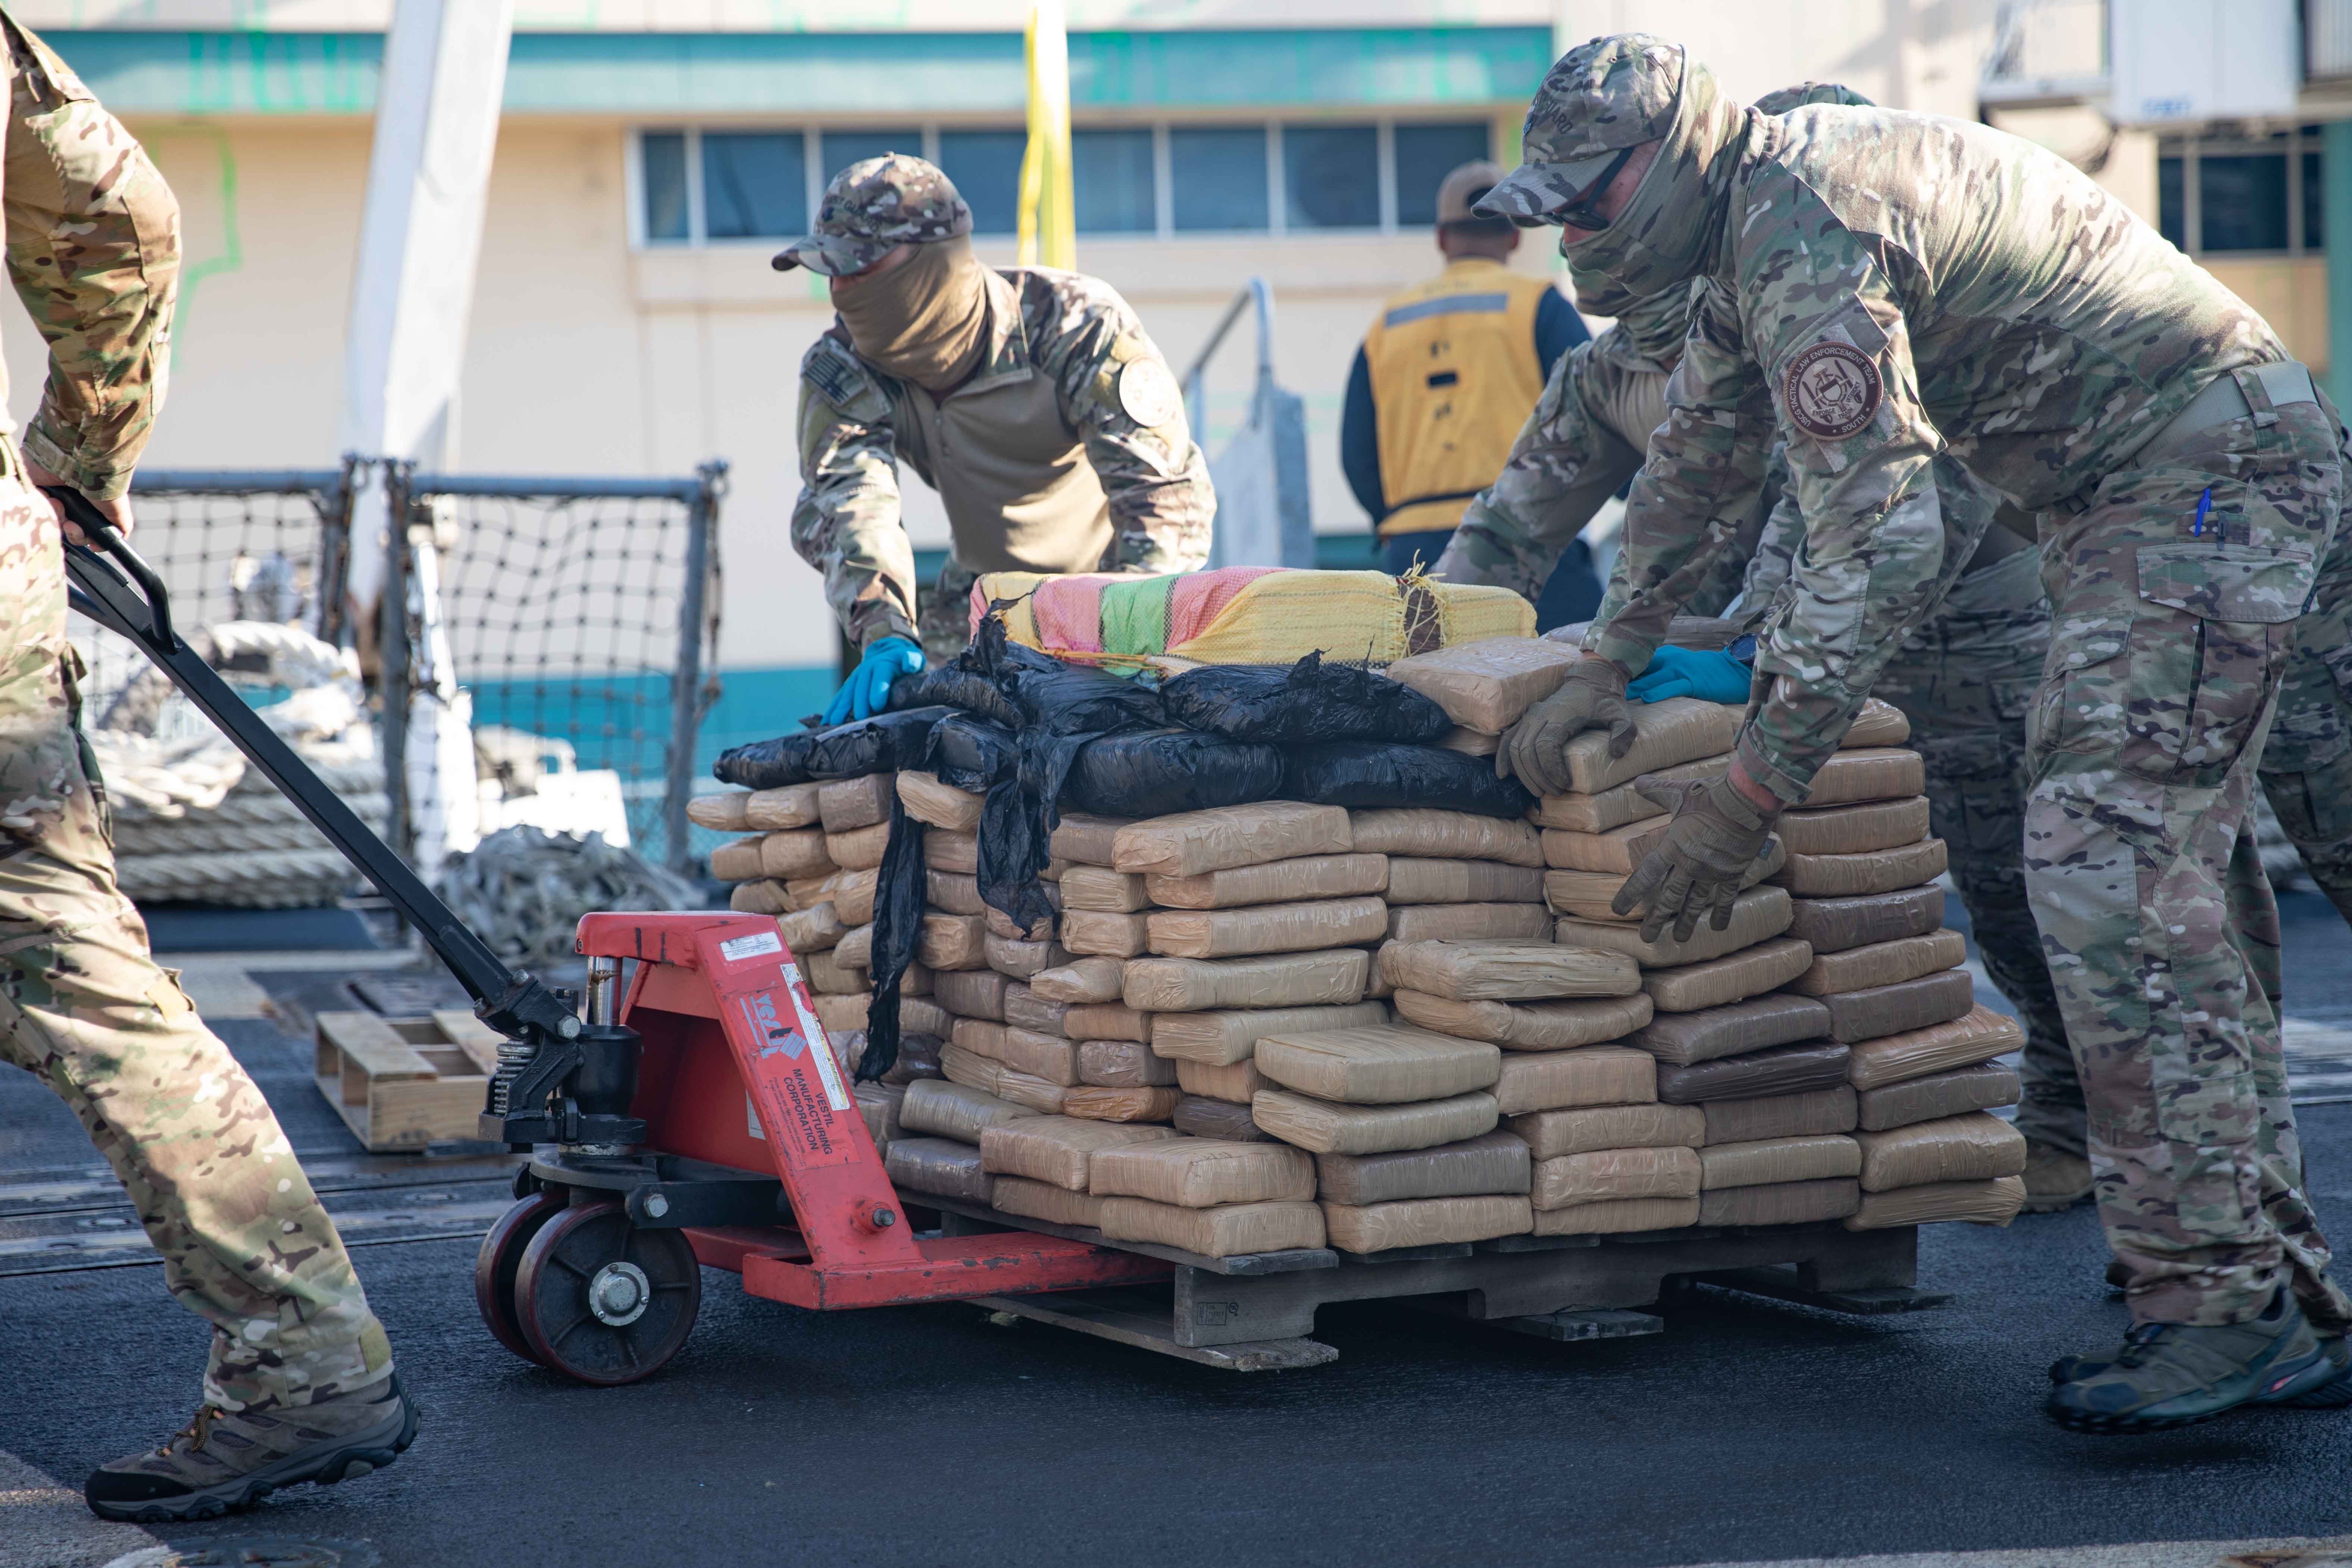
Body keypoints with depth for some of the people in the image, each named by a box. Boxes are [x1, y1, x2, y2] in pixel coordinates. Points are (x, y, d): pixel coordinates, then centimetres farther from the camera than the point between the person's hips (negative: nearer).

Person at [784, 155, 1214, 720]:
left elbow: (1170, 490, -34)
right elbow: (844, 499, -32)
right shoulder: (841, 369, -17)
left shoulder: (1074, 323, -28)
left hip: (1113, 573, -4)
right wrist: (885, 631, -53)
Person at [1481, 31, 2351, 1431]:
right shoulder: (1753, 224, 11)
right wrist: (1616, 661, 30)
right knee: (2173, 899, 10)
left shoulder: (1805, 238, -22)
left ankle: (2219, 1303, -14)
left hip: (2212, 481, -11)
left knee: (2107, 880, -16)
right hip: (2128, 501, 11)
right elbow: (1696, 455, 27)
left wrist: (1748, 795, -22)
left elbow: (1880, 542, -26)